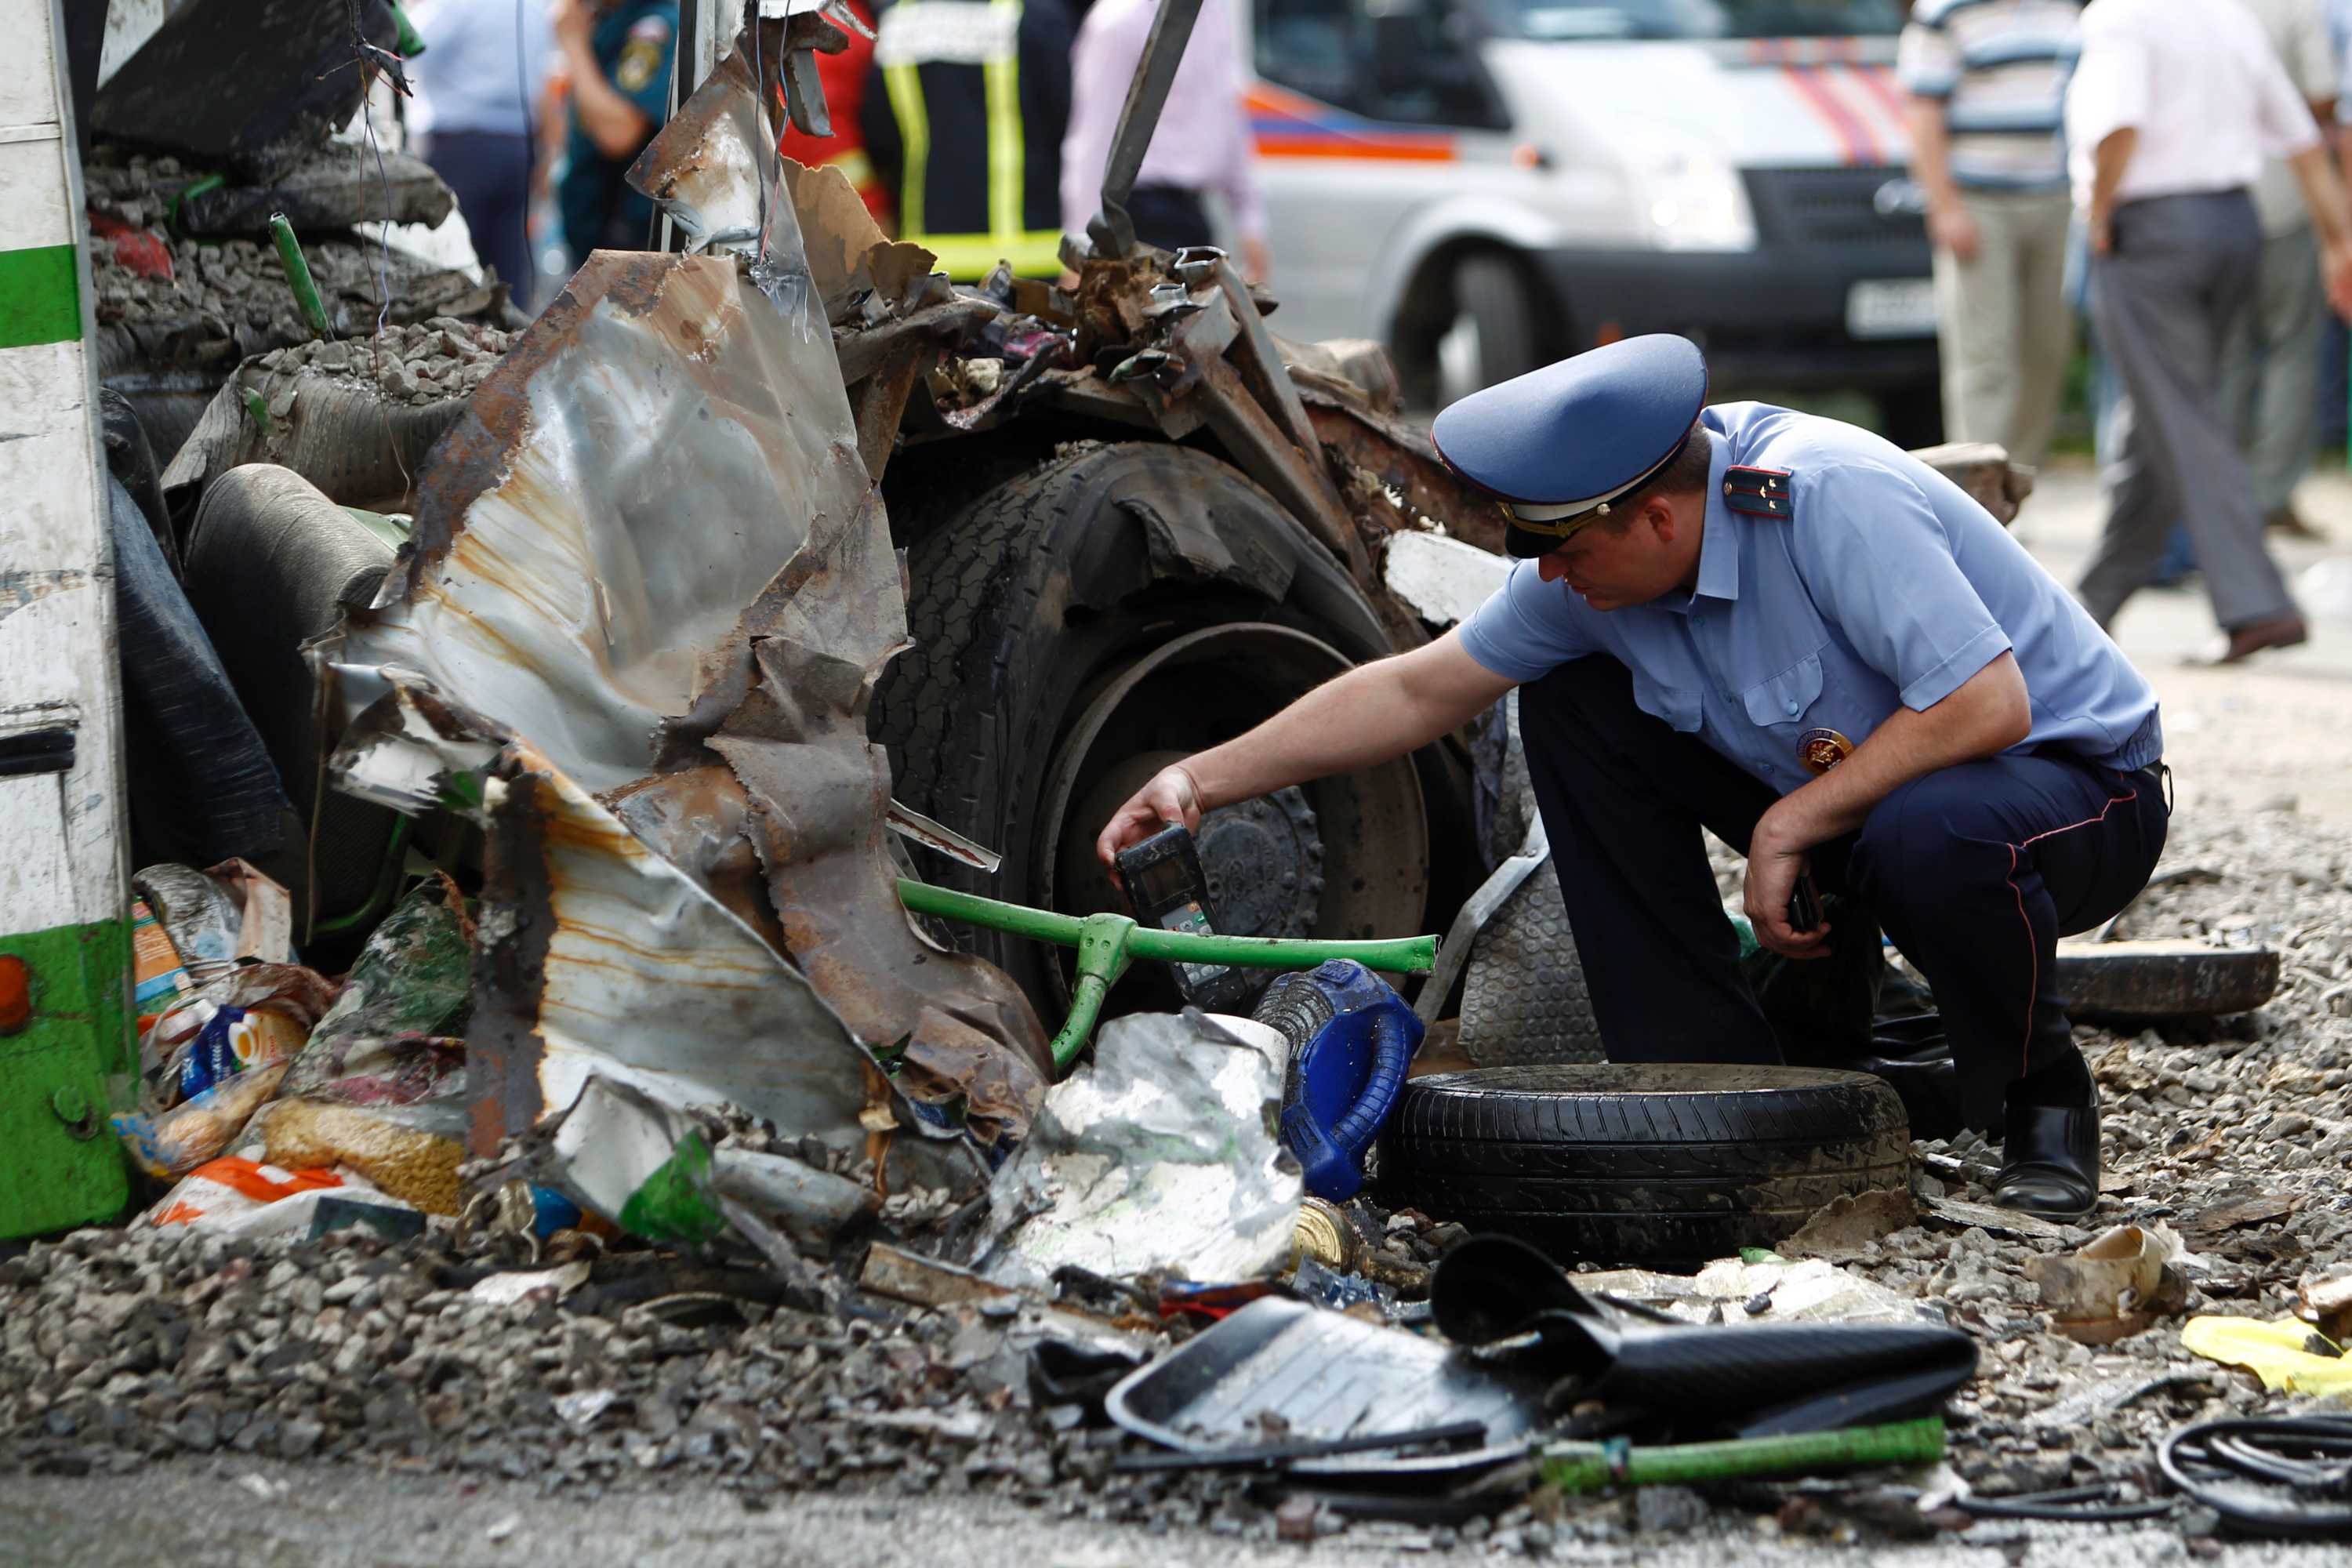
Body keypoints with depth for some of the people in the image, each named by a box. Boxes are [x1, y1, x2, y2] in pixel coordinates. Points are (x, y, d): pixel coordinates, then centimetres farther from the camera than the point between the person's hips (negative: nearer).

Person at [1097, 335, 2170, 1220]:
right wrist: (1204, 782, -3)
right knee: (1571, 702, -3)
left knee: (1930, 836, -42)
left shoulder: (1827, 498, -31)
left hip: (2076, 778, -7)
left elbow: (1989, 704, -34)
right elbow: (1419, 690, 1)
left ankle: (2042, 1099, -8)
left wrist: (1789, 826, -29)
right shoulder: (1602, 554, -8)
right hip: (1844, 782, 7)